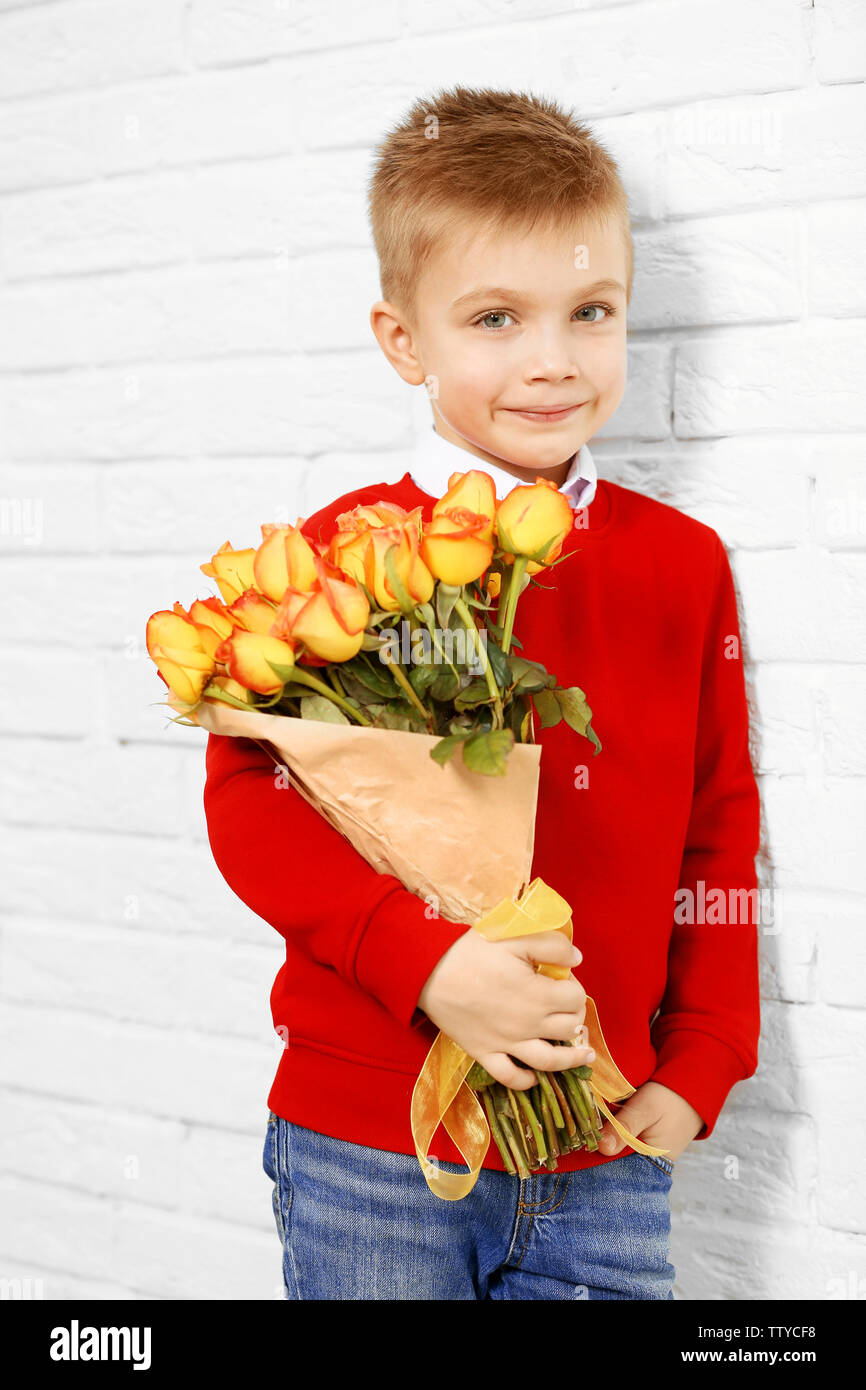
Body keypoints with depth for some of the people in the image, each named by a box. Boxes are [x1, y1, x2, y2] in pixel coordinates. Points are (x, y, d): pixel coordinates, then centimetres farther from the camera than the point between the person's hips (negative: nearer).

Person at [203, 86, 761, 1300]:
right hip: (365, 1152, -2)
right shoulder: (342, 553, -7)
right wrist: (426, 963, -21)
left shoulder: (683, 563, 3)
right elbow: (248, 798, -9)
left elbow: (720, 830, 8)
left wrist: (697, 1073, 3)